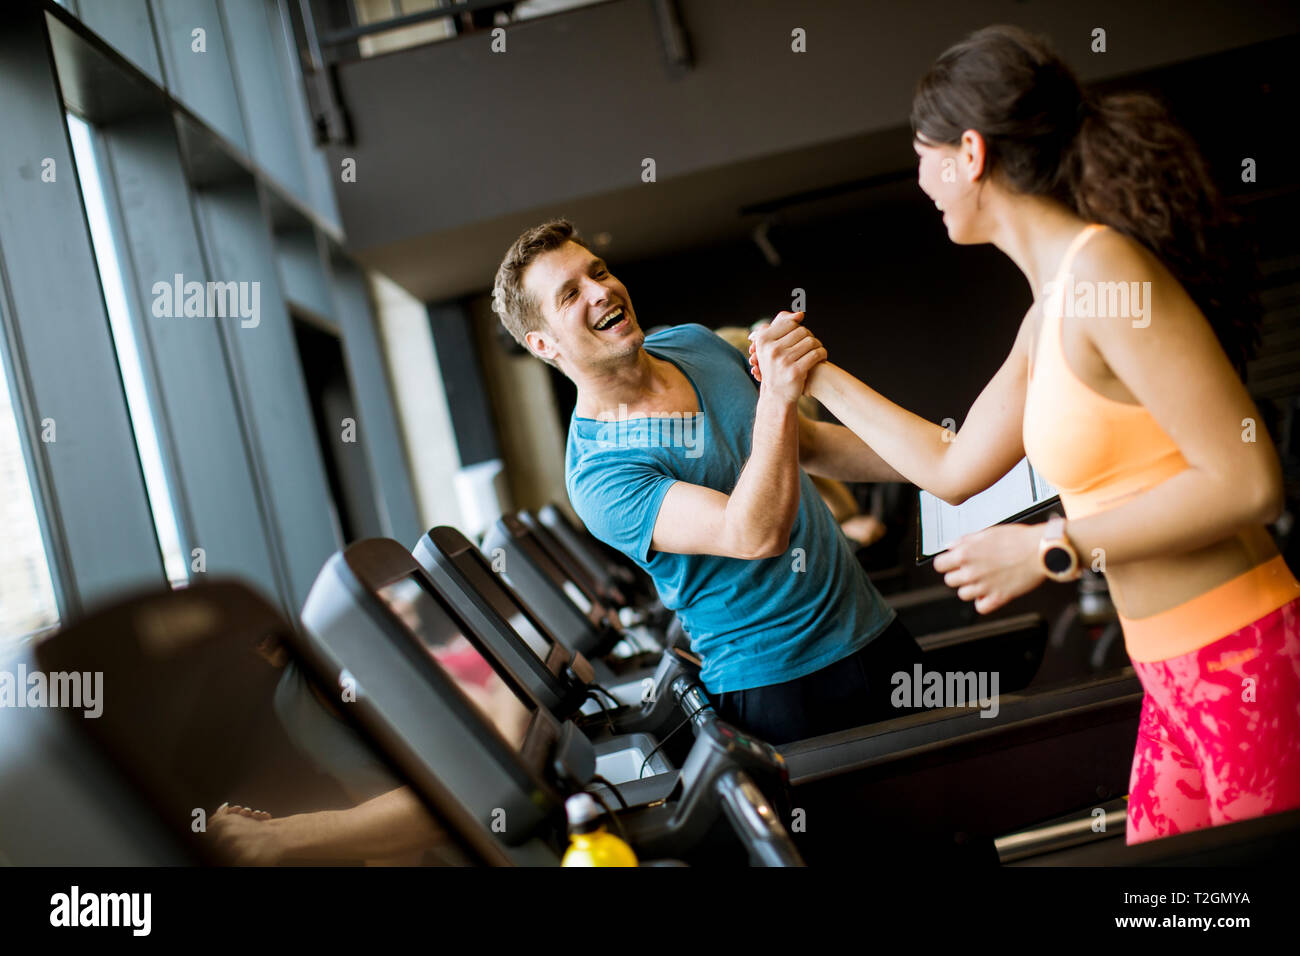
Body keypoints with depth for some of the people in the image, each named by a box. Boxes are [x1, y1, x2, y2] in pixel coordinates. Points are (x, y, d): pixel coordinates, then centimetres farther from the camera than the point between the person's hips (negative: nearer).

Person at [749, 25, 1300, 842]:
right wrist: (819, 377, 32)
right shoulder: (1049, 312, 12)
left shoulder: (1103, 269, -16)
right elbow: (953, 469, 25)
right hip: (1179, 677, 9)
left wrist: (1052, 550, -17)